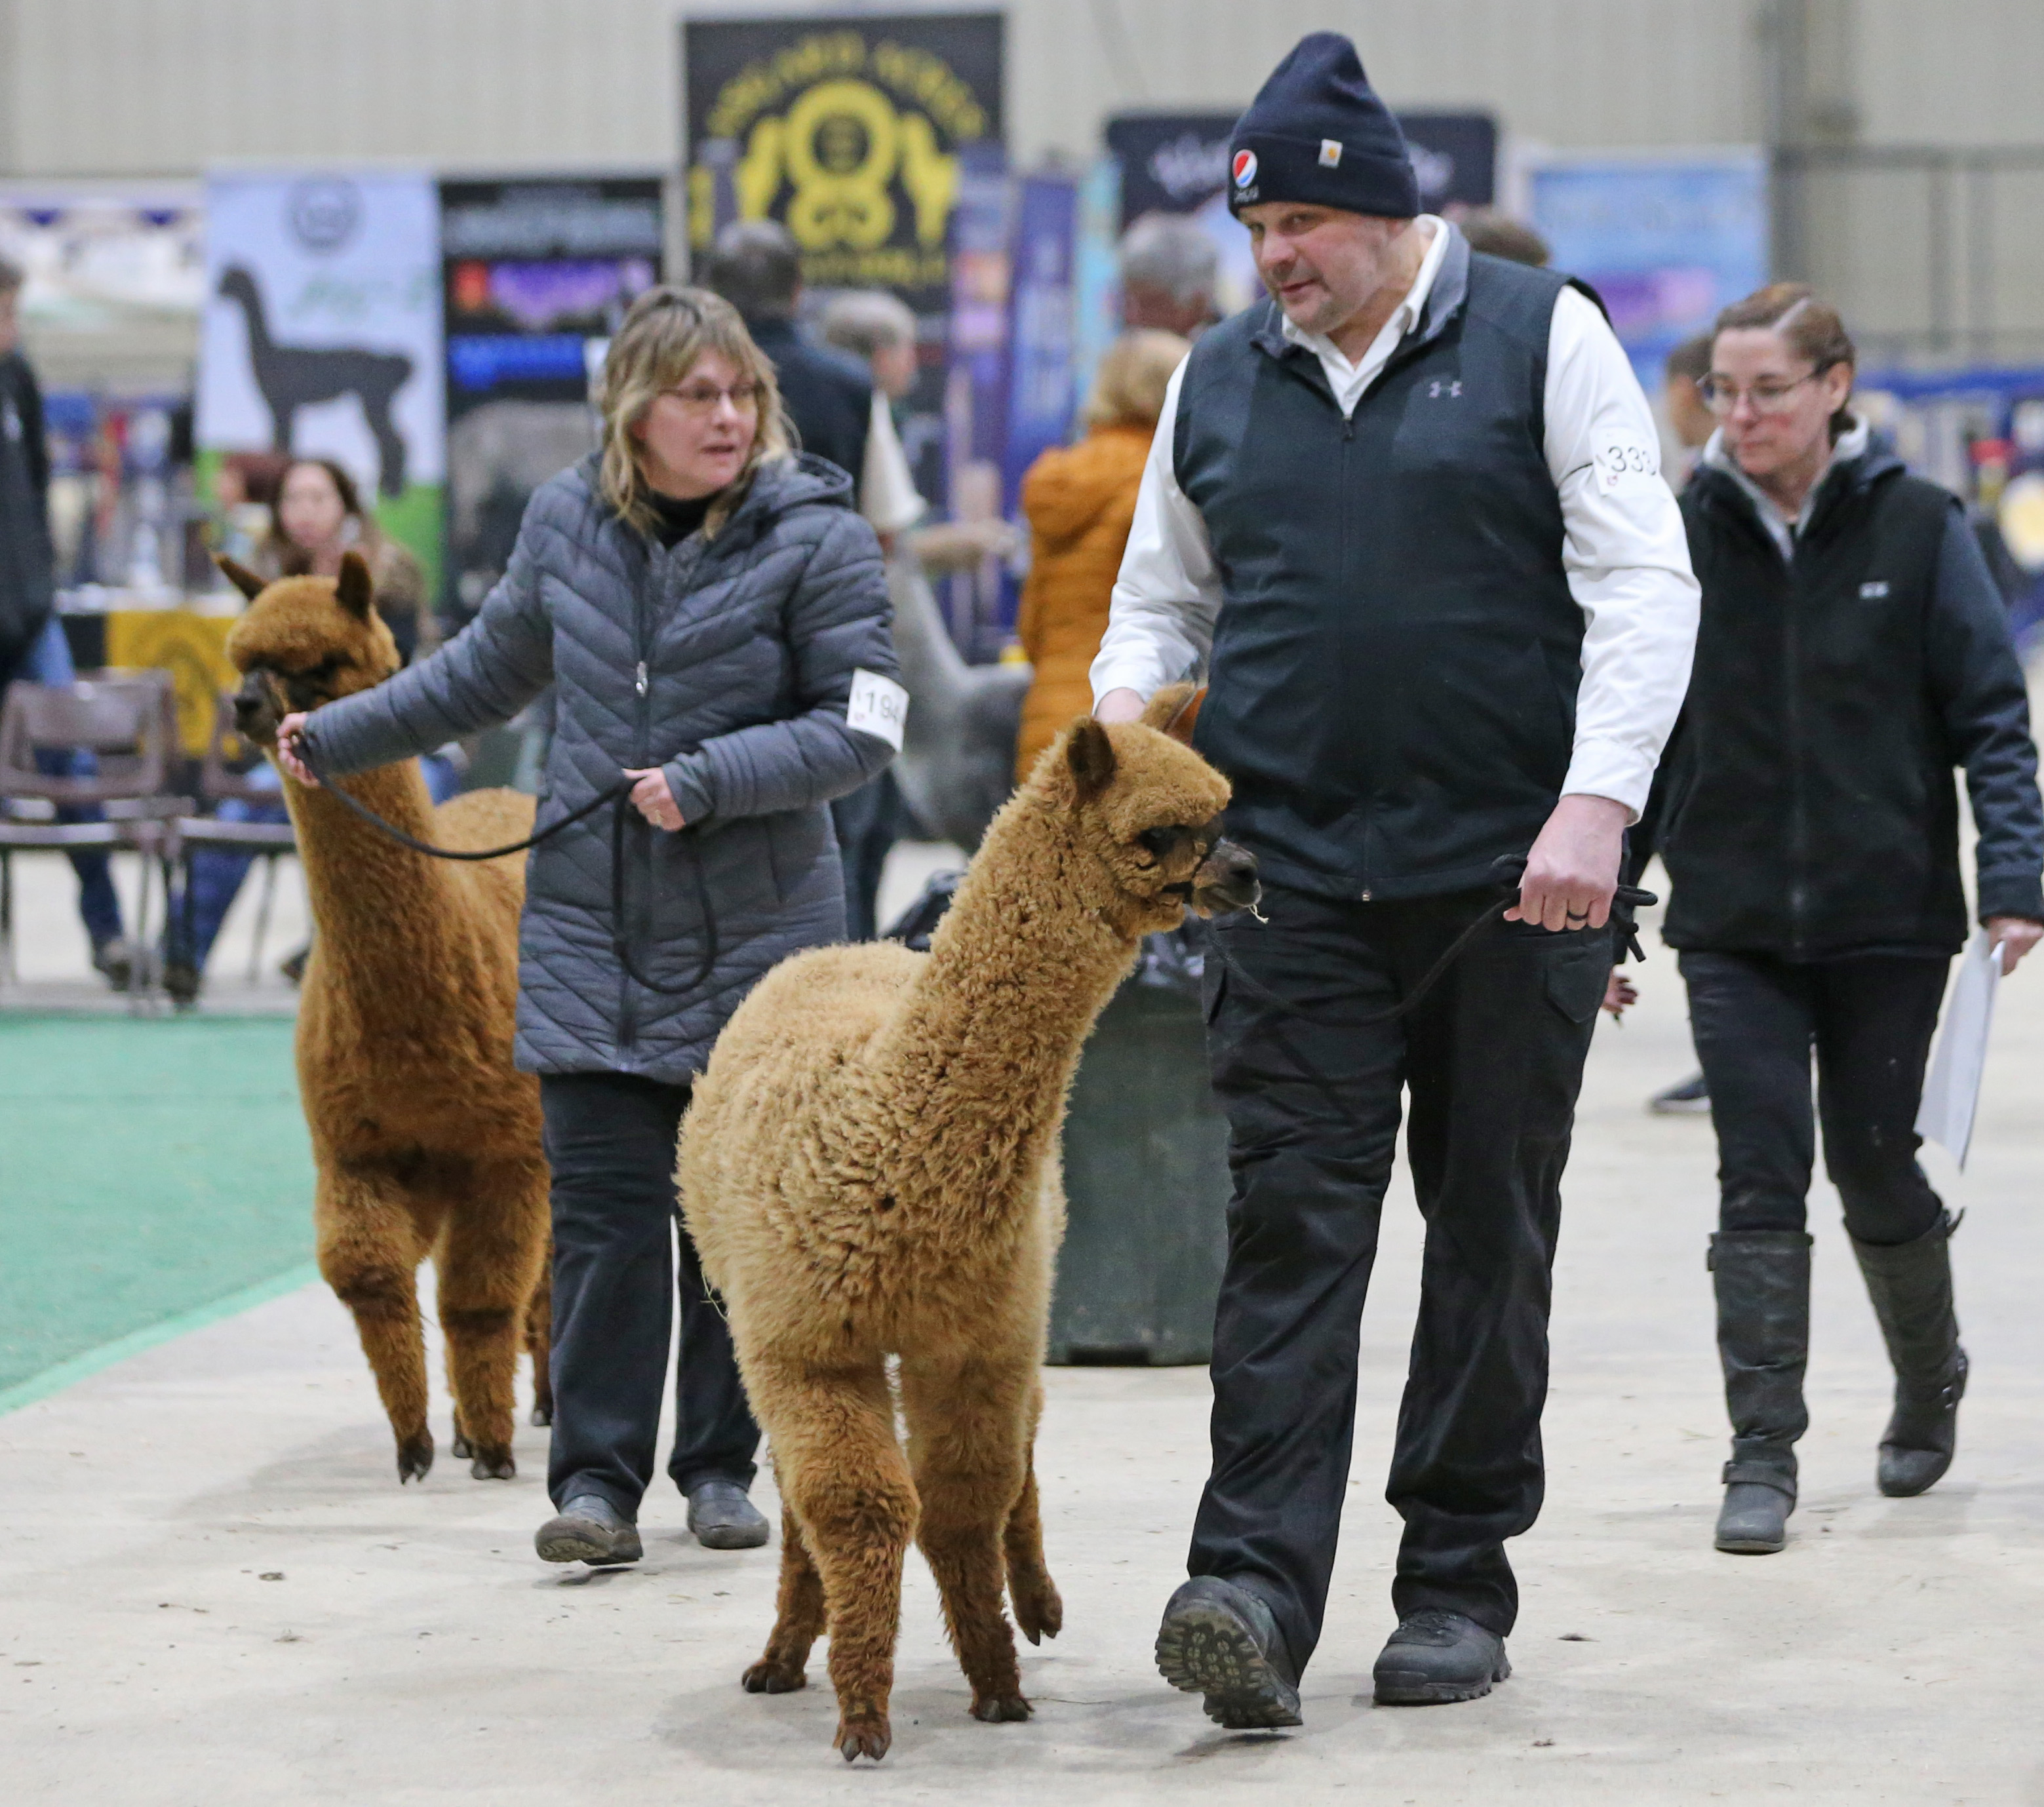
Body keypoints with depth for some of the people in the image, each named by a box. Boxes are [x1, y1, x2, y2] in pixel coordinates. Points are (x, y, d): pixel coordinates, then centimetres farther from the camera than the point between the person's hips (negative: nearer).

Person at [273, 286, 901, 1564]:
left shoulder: (817, 537, -7)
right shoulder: (568, 521, 7)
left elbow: (856, 732, -9)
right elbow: (492, 669, 23)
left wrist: (707, 781, -19)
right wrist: (335, 737, 25)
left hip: (754, 931, -2)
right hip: (591, 929, 2)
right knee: (604, 1204, -4)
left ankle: (722, 1466, 17)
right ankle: (598, 1475, 0)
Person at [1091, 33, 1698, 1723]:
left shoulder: (1542, 336, 0)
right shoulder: (1220, 380, 12)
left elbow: (1644, 587, -6)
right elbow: (1161, 604, 22)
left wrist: (1596, 802, -17)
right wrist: (1122, 730, 1)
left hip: (1513, 874, -2)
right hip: (1294, 873, 2)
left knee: (1491, 1227, 6)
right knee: (1290, 1225, -7)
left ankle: (1459, 1578, 16)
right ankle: (1256, 1593, -14)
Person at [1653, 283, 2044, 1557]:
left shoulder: (1918, 528, -3)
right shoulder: (1686, 533, 2)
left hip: (1888, 915, -1)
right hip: (1734, 924, 1)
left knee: (1874, 1167, 9)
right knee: (1761, 1180, -7)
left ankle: (1932, 1378, 36)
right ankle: (1764, 1456, -4)